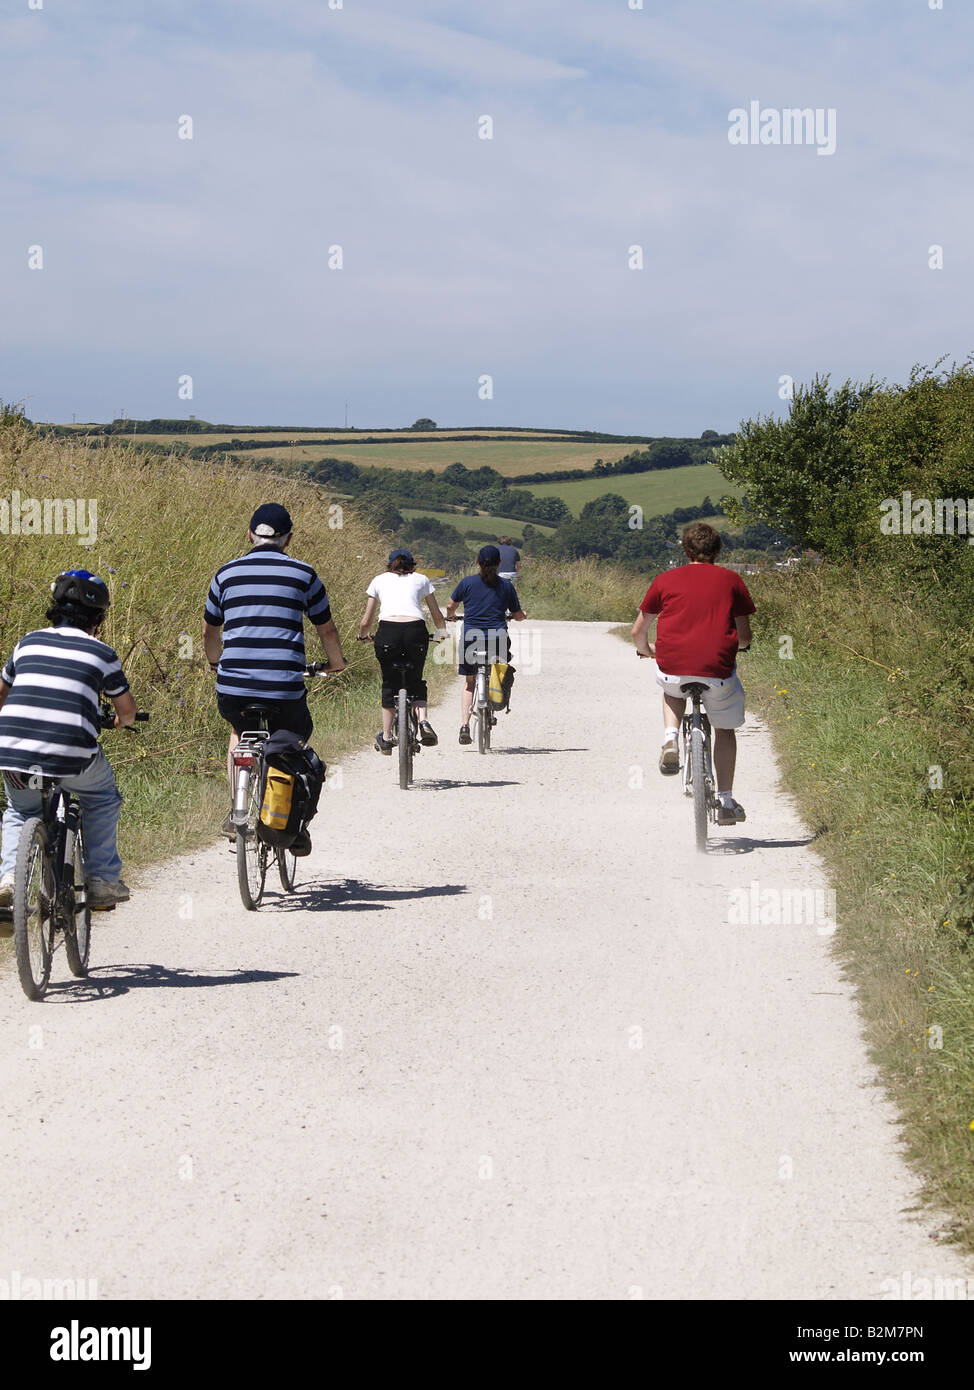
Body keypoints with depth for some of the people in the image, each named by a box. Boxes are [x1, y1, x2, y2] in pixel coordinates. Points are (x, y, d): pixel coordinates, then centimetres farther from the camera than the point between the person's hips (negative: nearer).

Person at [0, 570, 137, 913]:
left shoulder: (29, 643, 16)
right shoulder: (102, 654, 8)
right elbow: (127, 709, 16)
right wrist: (122, 721, 41)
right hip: (73, 756, -2)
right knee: (104, 800, 28)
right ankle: (102, 881, 22)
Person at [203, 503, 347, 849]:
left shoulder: (227, 573, 12)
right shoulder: (303, 574, 7)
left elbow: (210, 630, 26)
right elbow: (326, 629, 19)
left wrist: (215, 662, 46)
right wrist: (336, 662, 39)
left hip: (232, 688, 2)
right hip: (285, 689, -2)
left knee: (239, 733, 33)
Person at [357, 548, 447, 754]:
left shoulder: (379, 580, 23)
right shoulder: (421, 579, 24)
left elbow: (366, 621, 23)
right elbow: (437, 617, 30)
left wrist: (362, 636, 43)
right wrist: (443, 633, 50)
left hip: (388, 631, 0)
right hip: (416, 630, 1)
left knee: (390, 684, 16)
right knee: (415, 681, 19)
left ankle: (385, 738, 16)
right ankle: (423, 721, -5)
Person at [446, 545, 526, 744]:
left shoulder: (467, 582, 2)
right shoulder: (506, 586, 4)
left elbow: (451, 605, 13)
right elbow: (518, 616, 12)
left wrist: (450, 616, 37)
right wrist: (523, 615, 36)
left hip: (470, 638, 0)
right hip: (497, 637, 0)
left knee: (469, 683, 14)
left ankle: (465, 724, 2)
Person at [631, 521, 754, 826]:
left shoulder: (665, 580, 11)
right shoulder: (731, 581, 11)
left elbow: (638, 632, 18)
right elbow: (744, 637, 13)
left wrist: (646, 650, 40)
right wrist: (738, 646, 37)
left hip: (673, 668, 0)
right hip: (718, 671, 0)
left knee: (673, 688, 37)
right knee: (725, 729, 24)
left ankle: (671, 738, 10)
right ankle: (726, 802, 23)